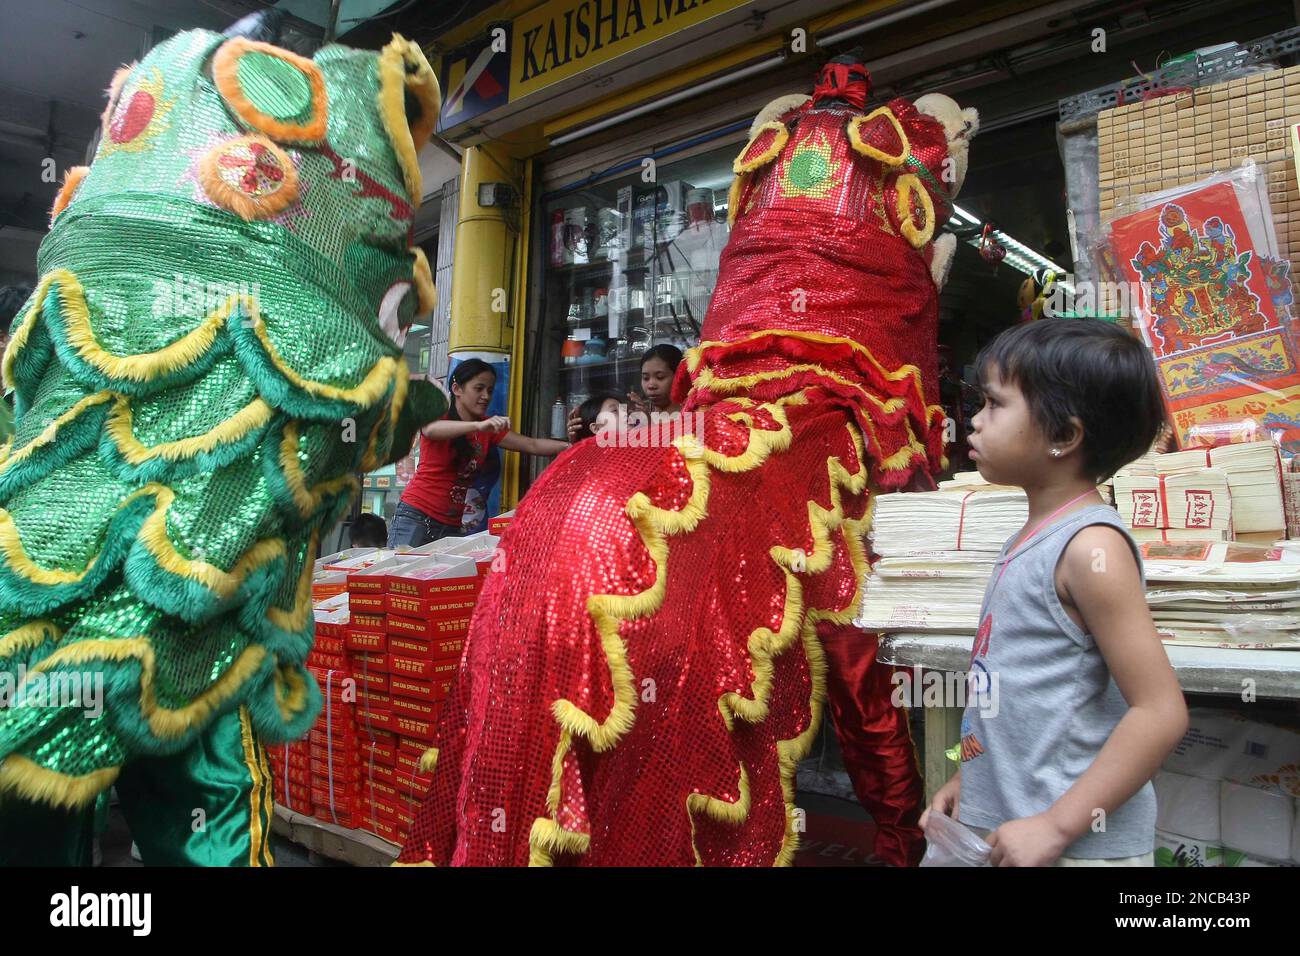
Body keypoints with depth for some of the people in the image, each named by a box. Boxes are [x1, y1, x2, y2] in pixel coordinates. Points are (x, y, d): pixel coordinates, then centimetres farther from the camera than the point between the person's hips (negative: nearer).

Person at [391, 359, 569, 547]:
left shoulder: (489, 428, 12)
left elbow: (532, 445, 4)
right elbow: (431, 430, -27)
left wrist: (569, 446, -12)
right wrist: (479, 425, -42)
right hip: (416, 516, -5)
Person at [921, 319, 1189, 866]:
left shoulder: (1091, 547, -19)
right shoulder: (1034, 539, 5)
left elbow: (1161, 712, -22)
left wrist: (1056, 826, -20)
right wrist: (970, 778, 13)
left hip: (1077, 844, -8)